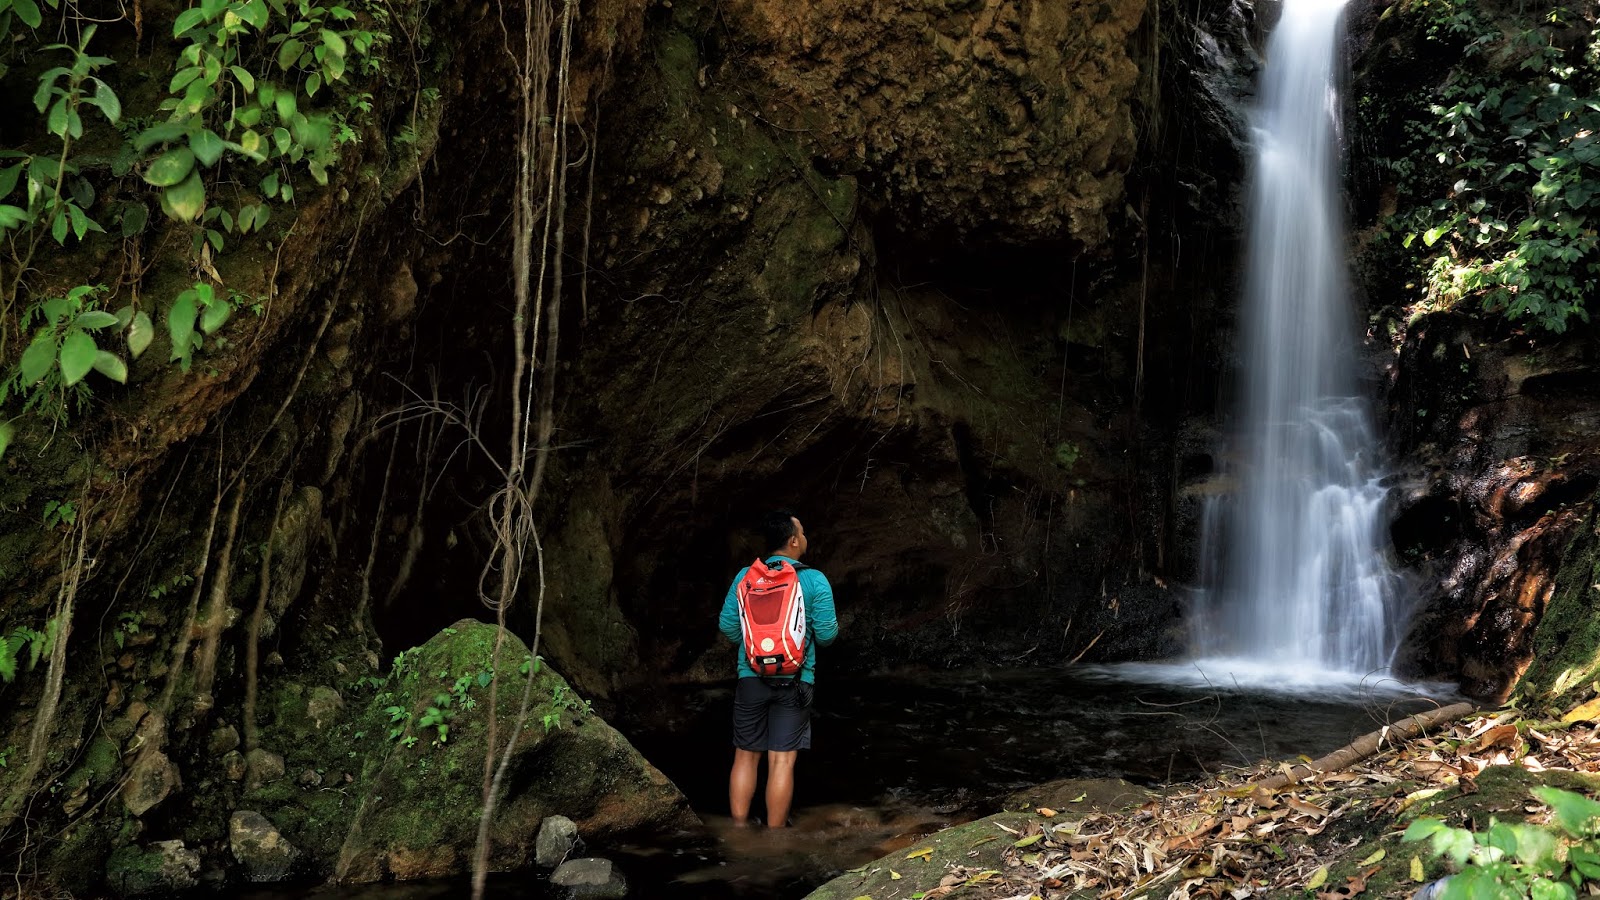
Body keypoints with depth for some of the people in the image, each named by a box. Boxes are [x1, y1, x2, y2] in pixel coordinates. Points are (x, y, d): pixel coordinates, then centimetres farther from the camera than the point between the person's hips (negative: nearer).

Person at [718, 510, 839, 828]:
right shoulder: (815, 580, -7)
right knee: (782, 760, 1)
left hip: (751, 677, 2)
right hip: (794, 682, -2)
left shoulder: (745, 576, 0)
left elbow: (727, 625, 2)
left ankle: (739, 829, 17)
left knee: (746, 756, 12)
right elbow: (826, 634, -6)